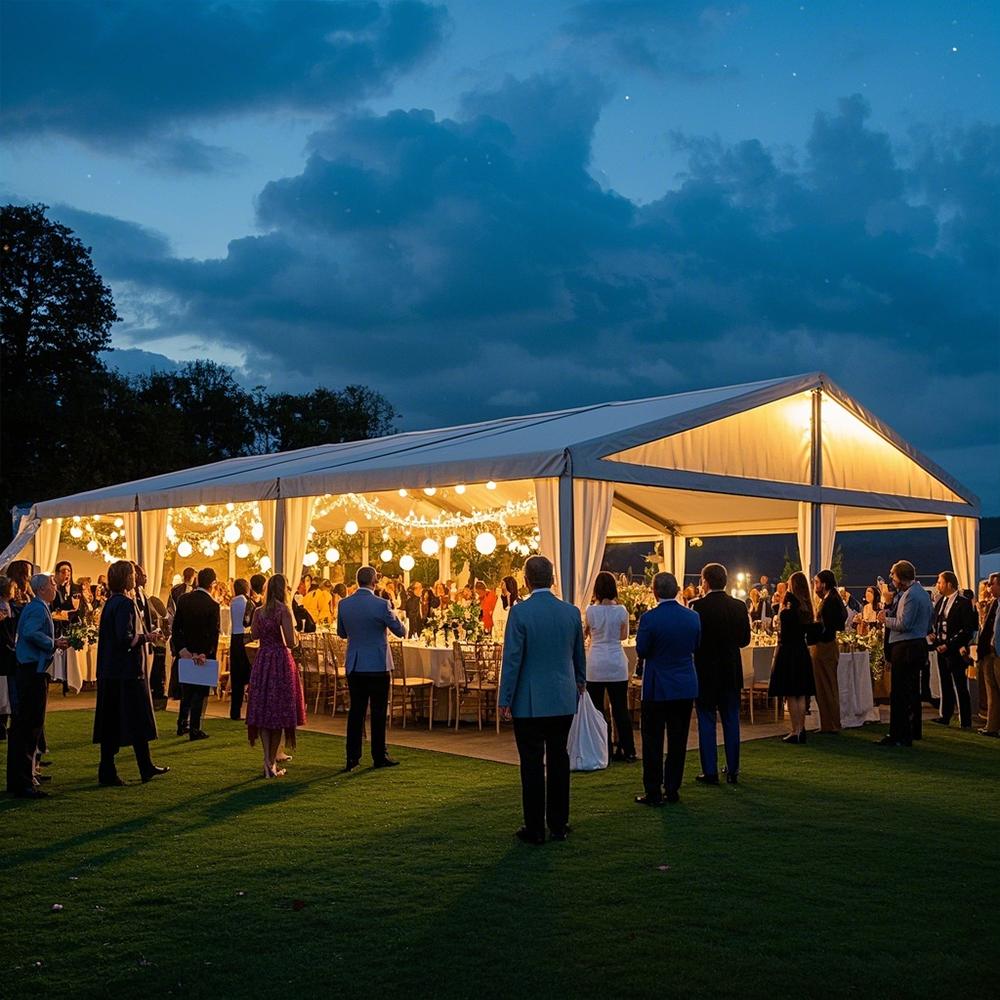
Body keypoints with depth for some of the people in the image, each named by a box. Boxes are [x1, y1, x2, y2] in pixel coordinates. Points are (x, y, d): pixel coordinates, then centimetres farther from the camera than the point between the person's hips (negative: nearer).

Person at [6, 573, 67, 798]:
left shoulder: (34, 607, 17)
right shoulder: (38, 608, -13)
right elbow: (31, 633, -28)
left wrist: (54, 643, 12)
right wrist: (53, 643, -17)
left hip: (27, 669, 10)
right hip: (33, 671, -10)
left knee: (21, 726, 13)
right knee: (30, 727, -7)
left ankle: (16, 780, 21)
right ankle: (23, 783, -5)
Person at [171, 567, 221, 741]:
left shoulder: (183, 599, -1)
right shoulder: (213, 605, -15)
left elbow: (176, 627, -2)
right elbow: (214, 634, -18)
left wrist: (182, 649, -4)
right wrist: (206, 654, -15)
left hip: (186, 653, 5)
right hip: (203, 653, -5)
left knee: (186, 690, 20)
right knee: (199, 692, 5)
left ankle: (182, 724, 26)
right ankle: (194, 729, 7)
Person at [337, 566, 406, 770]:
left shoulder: (344, 604, -1)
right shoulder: (381, 604, -15)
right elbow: (401, 631, -4)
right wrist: (392, 613, 13)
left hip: (354, 665, 4)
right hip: (377, 665, -4)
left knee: (355, 711, 9)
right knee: (378, 712, 5)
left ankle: (352, 757, 10)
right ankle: (379, 756, 11)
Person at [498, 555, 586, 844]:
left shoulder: (520, 612, -13)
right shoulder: (571, 611, 1)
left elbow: (512, 658, -12)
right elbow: (579, 654, 14)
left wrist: (504, 701, -6)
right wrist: (580, 681, 33)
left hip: (530, 701, -4)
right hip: (564, 700, 4)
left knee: (532, 764, 2)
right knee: (559, 759, 12)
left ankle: (535, 829, 8)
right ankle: (559, 825, 19)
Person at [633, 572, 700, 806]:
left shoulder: (649, 618, -17)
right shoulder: (693, 616, -3)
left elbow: (641, 651, -10)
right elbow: (695, 646, 9)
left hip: (657, 687, -4)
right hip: (686, 687, 4)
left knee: (653, 742, 5)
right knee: (678, 740, 12)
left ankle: (653, 792, 8)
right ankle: (672, 789, 17)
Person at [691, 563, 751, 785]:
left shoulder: (698, 606, -15)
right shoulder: (739, 606, -2)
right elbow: (745, 640, 4)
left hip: (705, 671, -4)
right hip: (732, 672, 4)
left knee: (706, 721, 4)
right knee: (731, 720, 13)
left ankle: (710, 772, 5)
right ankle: (733, 771, 18)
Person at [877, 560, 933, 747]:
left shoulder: (910, 595, -17)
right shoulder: (922, 592, 15)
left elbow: (904, 624, -23)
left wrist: (885, 620, -5)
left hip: (906, 647, -11)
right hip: (919, 644, 11)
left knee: (900, 692, -7)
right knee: (913, 690, 18)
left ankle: (899, 736, -6)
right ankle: (913, 731, 27)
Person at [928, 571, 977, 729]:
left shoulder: (964, 603, -10)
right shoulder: (940, 602, 12)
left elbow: (968, 630, -14)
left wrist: (949, 645, -17)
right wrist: (932, 635, 0)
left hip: (956, 651, -7)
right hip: (942, 649, 7)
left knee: (961, 687, -1)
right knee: (945, 685, 13)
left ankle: (965, 721, 4)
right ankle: (945, 716, 20)